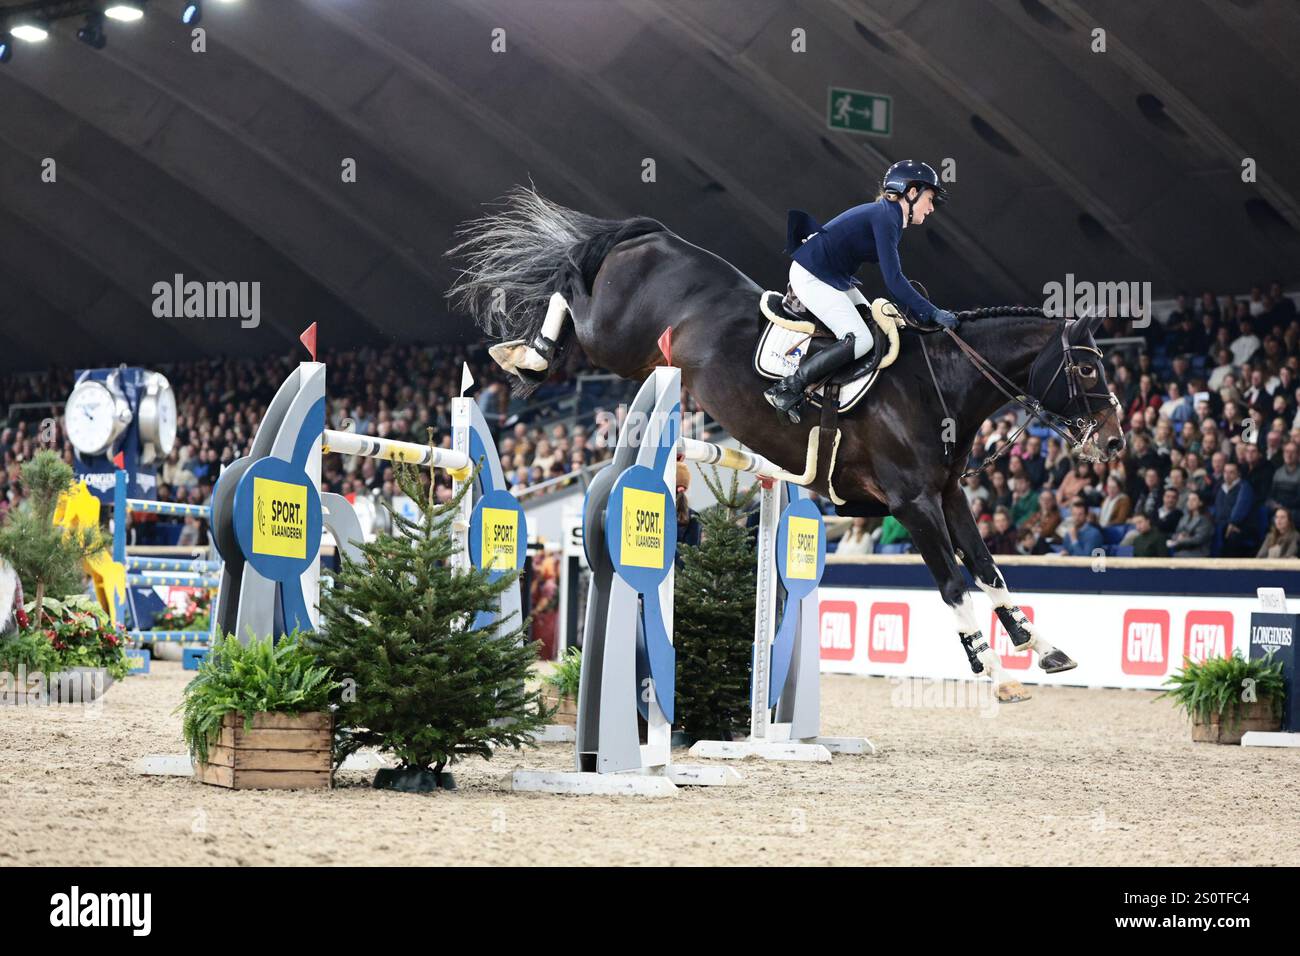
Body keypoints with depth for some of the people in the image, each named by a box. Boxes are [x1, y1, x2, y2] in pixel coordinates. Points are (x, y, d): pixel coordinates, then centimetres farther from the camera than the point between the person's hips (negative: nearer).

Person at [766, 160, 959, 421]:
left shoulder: (890, 216, 12)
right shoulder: (885, 216, -18)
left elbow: (892, 279, 17)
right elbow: (893, 280, -23)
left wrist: (920, 313, 9)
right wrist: (933, 313, -21)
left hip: (834, 278, 11)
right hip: (812, 278, -11)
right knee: (860, 340, -18)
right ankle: (786, 389, -17)